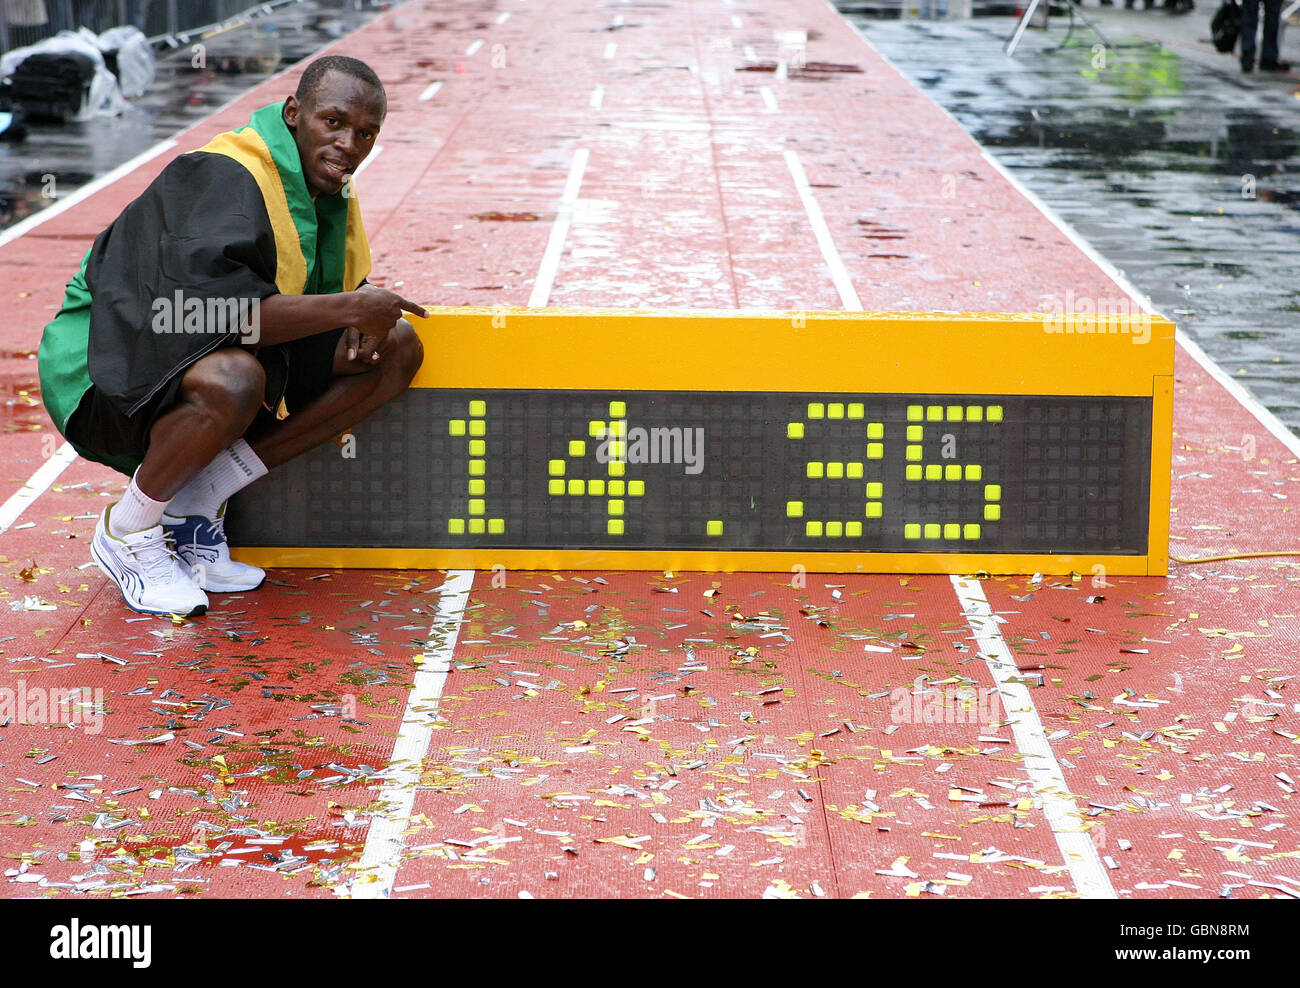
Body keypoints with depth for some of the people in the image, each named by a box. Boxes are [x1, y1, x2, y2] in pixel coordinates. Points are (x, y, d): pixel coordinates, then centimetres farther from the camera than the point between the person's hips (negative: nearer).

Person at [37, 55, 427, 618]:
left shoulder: (327, 188, 4)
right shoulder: (225, 178, -24)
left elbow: (348, 282, 19)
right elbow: (210, 307, -37)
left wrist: (364, 326, -7)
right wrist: (350, 308, -31)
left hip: (222, 355, 9)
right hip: (105, 367, -9)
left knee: (398, 351, -3)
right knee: (233, 380, -42)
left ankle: (199, 502, -5)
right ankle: (129, 530, -11)